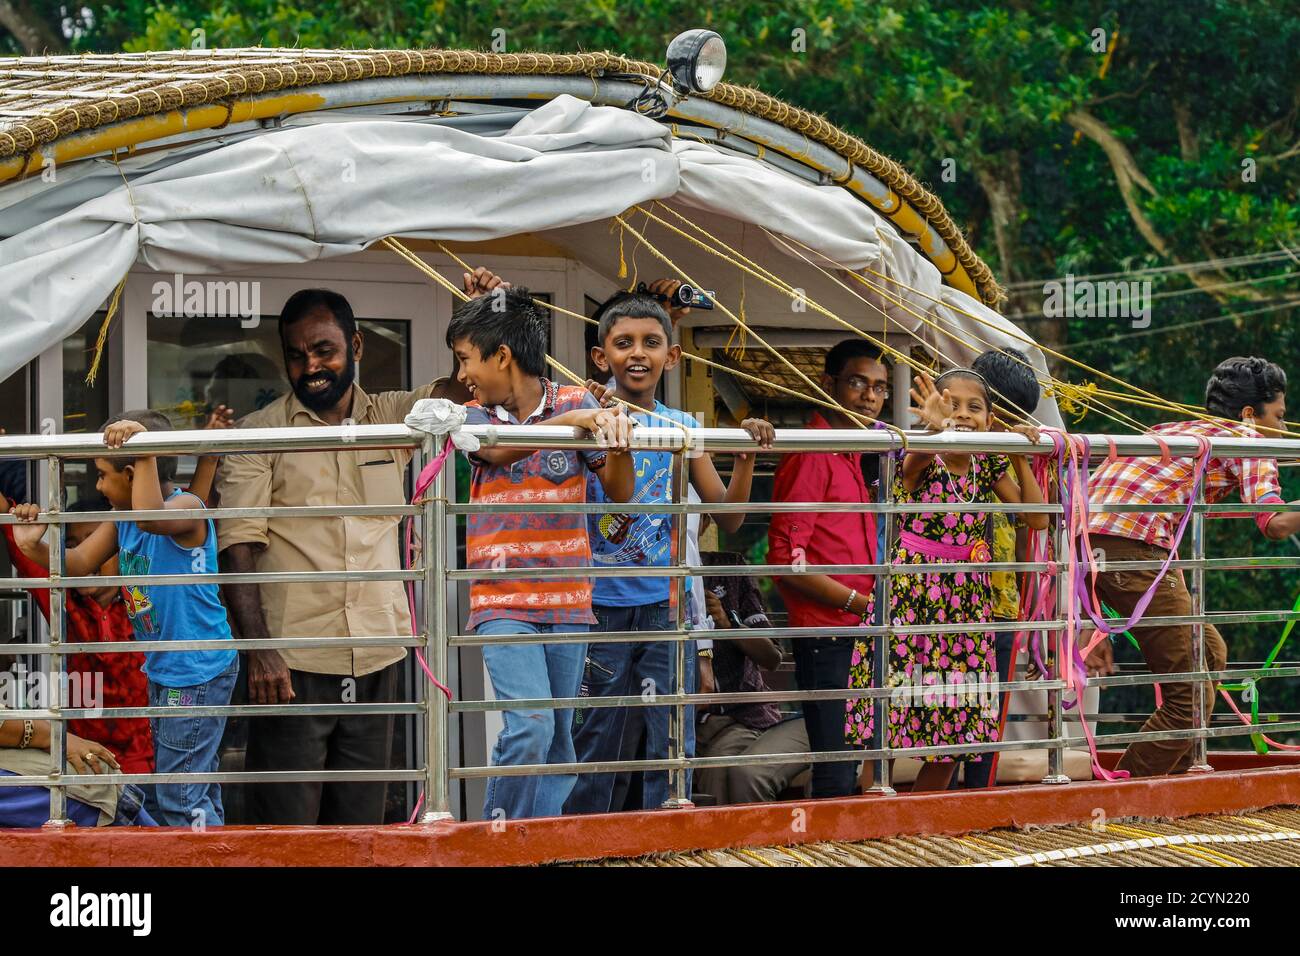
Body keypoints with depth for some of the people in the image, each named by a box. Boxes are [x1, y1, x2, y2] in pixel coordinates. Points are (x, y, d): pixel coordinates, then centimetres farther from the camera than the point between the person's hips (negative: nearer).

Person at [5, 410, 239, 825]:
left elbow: (151, 517, -41)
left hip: (198, 670, -9)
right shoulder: (121, 517, 8)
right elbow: (78, 564, 5)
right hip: (162, 668, 9)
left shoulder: (187, 508, -18)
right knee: (196, 789, 18)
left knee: (181, 799, -8)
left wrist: (145, 451, -38)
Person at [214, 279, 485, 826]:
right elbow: (237, 550, -7)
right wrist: (258, 648, -19)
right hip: (291, 662, -4)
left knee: (362, 822, 8)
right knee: (286, 827, -4)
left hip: (377, 658, 4)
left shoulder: (390, 418, 11)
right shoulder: (259, 436, -1)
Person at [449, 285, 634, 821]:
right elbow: (498, 449, -20)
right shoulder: (474, 416, 4)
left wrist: (618, 438, -21)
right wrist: (570, 422, -34)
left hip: (568, 602, 2)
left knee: (558, 740, 5)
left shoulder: (576, 403, 5)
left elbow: (619, 491, 0)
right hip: (503, 601, -2)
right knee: (530, 727, -17)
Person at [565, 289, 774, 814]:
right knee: (592, 744, 4)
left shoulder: (683, 428, 7)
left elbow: (728, 517, 8)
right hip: (599, 606, -2)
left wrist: (746, 458, -8)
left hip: (666, 605, 2)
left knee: (672, 746, 4)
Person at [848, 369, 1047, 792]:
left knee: (956, 727, 7)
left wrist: (1021, 460, -2)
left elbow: (1037, 518, 9)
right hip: (911, 595, -5)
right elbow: (916, 457, -35)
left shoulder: (989, 466, 6)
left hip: (965, 599, 5)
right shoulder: (922, 459, -9)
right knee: (887, 726, -8)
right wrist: (938, 429, -58)